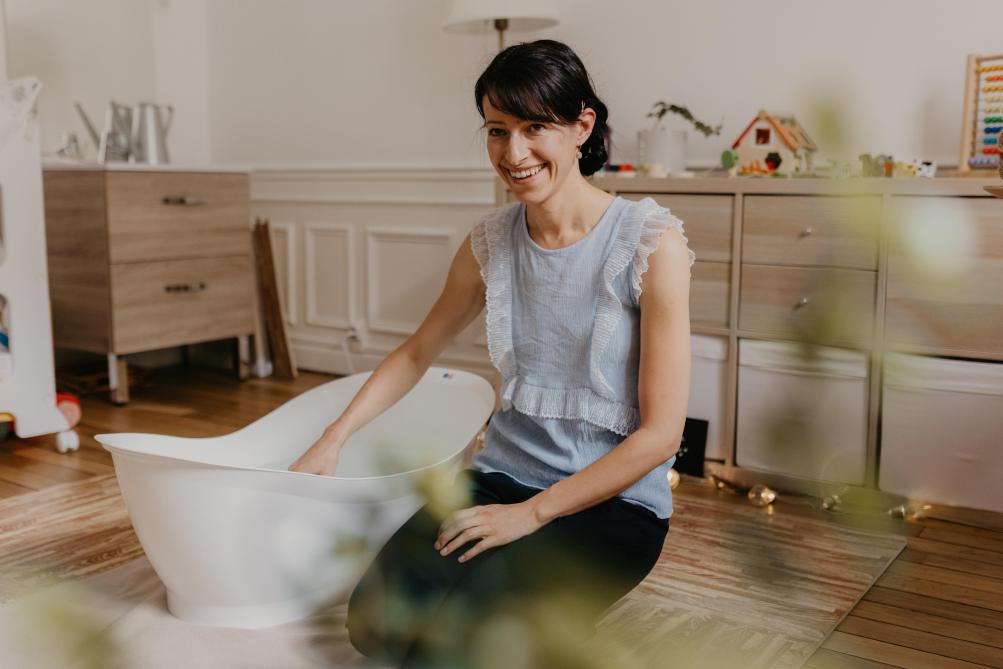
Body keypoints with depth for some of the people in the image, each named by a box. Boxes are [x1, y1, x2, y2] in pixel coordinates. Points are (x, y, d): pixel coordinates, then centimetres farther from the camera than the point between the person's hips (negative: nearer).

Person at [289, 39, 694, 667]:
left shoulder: (651, 243, -12)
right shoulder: (491, 243, 3)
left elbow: (661, 433, -12)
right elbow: (416, 353, 19)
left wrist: (531, 513, -14)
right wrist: (334, 438, 8)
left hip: (613, 500, -4)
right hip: (505, 475, 5)